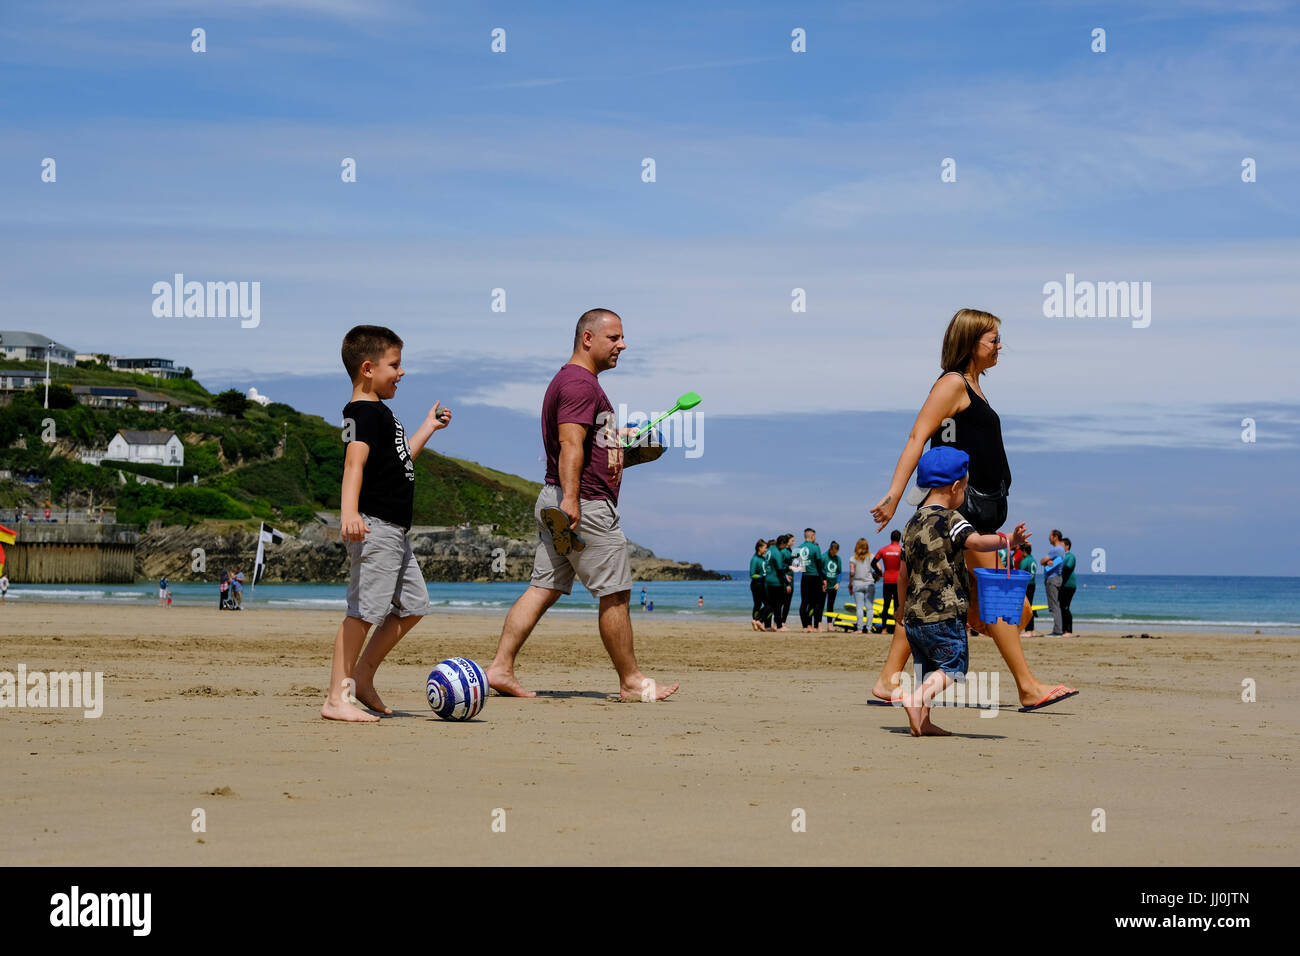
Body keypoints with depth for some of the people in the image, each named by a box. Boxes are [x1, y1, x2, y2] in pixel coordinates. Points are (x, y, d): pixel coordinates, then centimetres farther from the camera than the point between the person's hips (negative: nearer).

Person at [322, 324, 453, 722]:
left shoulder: (378, 413, 19)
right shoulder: (366, 413, -13)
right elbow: (354, 461, -28)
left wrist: (429, 427, 38)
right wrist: (349, 510, -42)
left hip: (394, 532, 11)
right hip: (374, 527, -11)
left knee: (413, 605, 15)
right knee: (363, 611, -11)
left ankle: (362, 677, 22)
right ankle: (336, 698, -8)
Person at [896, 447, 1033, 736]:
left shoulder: (913, 523, 13)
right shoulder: (950, 520, -10)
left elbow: (903, 572, 19)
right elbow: (976, 541, -30)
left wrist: (903, 606, 30)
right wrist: (1009, 540, -41)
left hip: (915, 614, 7)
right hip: (945, 613, -7)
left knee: (928, 669, 16)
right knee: (953, 667, 1)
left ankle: (922, 721, 11)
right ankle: (916, 697, -19)